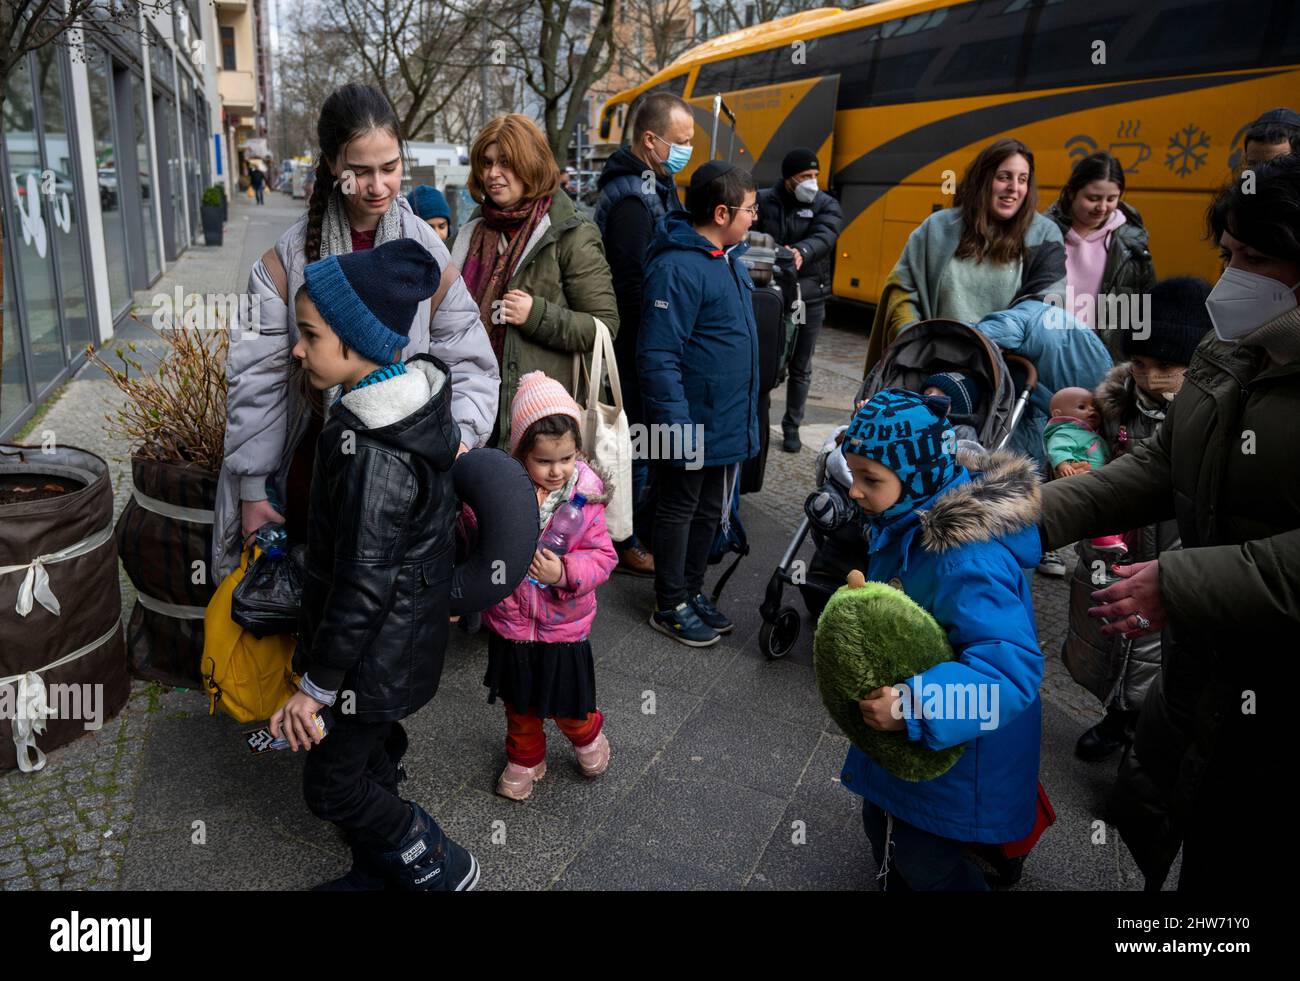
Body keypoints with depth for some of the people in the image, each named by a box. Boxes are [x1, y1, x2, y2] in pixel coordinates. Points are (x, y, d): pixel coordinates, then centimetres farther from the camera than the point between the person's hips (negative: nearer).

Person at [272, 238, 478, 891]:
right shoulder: (420, 392, -5)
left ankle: (440, 867, 26)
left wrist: (316, 685, -14)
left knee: (331, 784, 9)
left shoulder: (372, 458, -32)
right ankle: (379, 872, 45)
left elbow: (361, 588, -27)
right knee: (369, 757, 25)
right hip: (406, 634, 9)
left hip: (374, 656, -9)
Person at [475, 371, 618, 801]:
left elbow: (603, 555, -10)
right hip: (511, 620, 1)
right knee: (520, 702, 22)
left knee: (569, 703, 16)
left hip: (564, 623, -1)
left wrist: (566, 573, -29)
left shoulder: (584, 496, -14)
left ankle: (587, 734, 50)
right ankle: (525, 758, 48)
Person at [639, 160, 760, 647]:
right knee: (678, 510, 7)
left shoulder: (731, 259, 9)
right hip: (693, 423, -9)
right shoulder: (677, 268, -21)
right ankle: (670, 606, 22)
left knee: (710, 512, 19)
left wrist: (746, 414, 20)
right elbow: (658, 356, -24)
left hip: (729, 422, 9)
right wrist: (676, 423, -27)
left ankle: (693, 591, 35)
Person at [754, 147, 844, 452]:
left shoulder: (826, 206, -1)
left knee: (800, 368, 10)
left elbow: (823, 237, -19)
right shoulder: (764, 201, 0)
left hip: (809, 299, 1)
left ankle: (792, 427, 24)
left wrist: (802, 252, -42)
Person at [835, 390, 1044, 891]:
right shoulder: (909, 519, -5)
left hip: (953, 750, -9)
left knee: (924, 860, 11)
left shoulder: (967, 561, -36)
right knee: (884, 831, 25)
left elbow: (1013, 667, -41)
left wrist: (912, 707, -48)